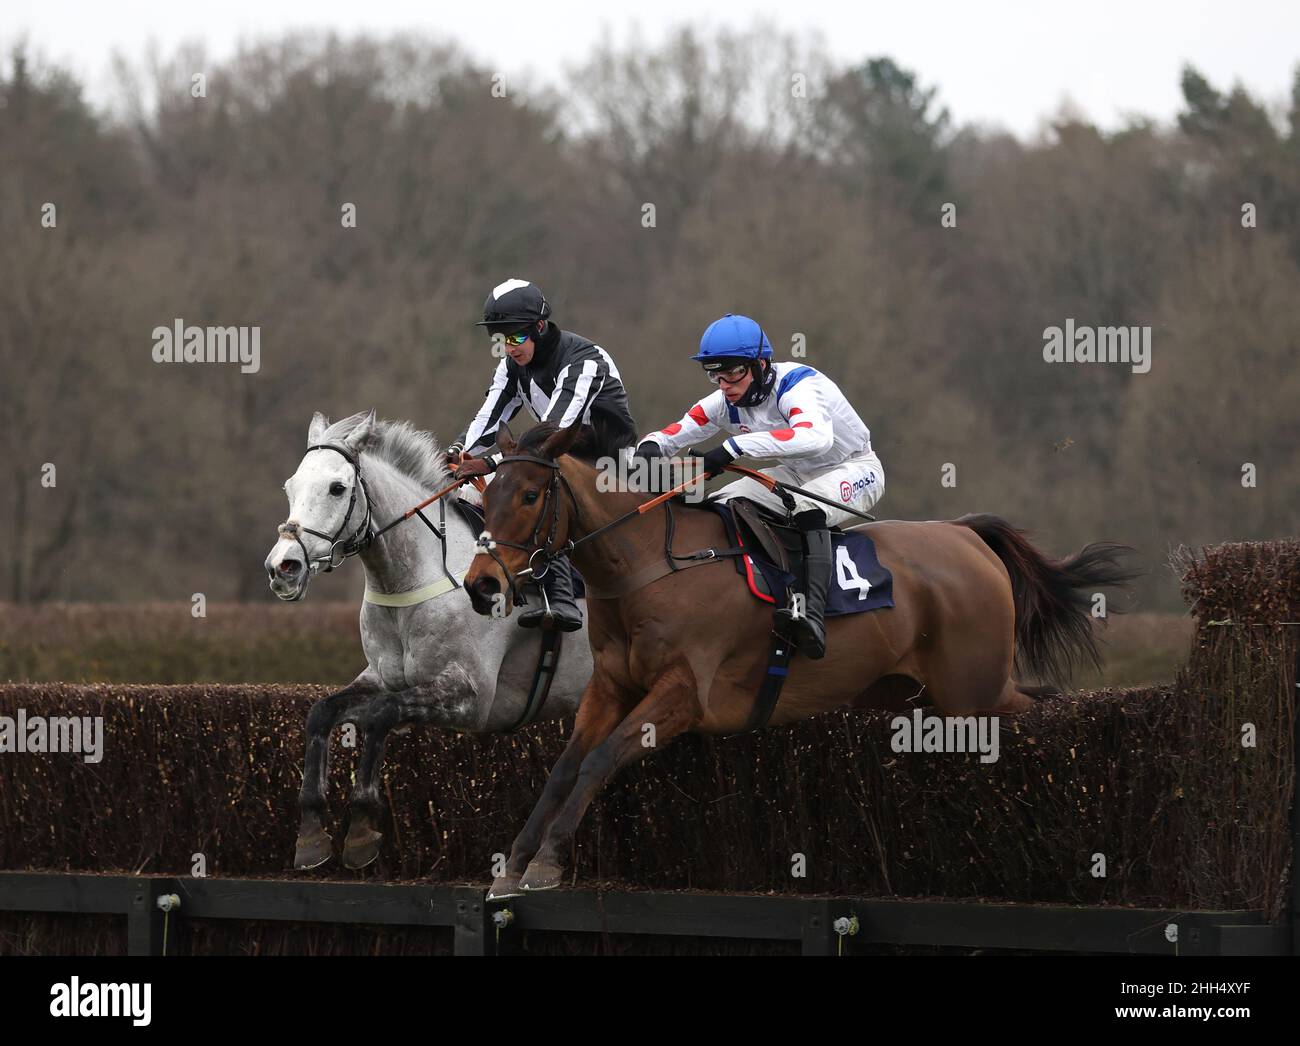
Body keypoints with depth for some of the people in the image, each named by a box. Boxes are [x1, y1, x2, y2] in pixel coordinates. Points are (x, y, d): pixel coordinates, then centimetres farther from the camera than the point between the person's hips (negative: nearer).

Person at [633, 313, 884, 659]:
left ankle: (813, 613, -52)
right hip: (795, 474, 8)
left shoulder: (797, 386, -32)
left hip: (855, 470, -8)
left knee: (808, 508, -39)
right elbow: (671, 435, -6)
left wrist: (734, 446, -57)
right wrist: (649, 448, -33)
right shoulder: (725, 403, -9)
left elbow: (816, 437, -53)